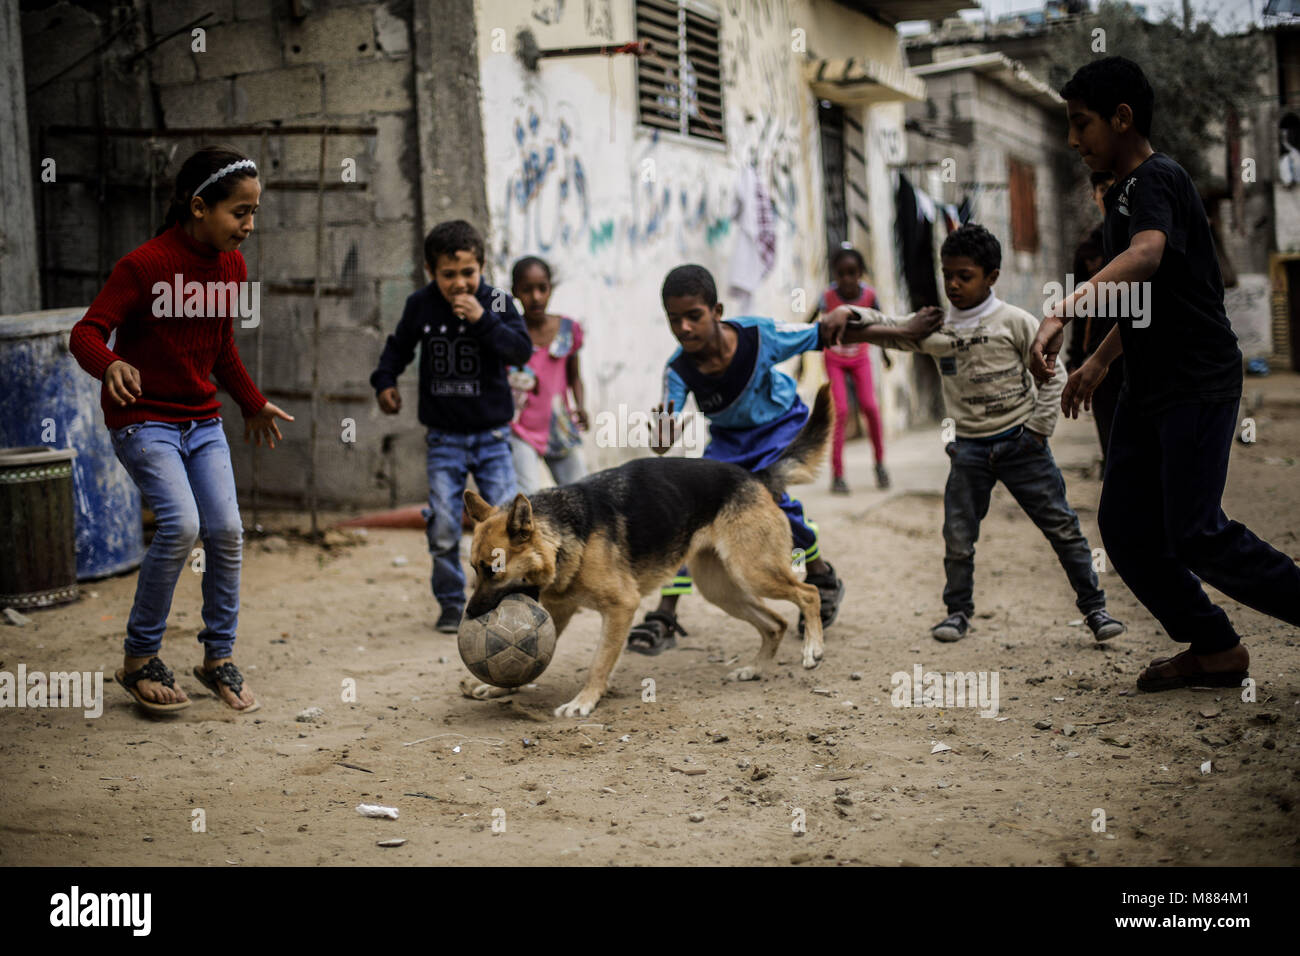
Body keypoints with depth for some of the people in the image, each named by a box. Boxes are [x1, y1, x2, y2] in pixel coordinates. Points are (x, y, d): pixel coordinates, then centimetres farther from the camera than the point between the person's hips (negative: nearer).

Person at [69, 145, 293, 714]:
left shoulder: (231, 266, 5)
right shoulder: (144, 265, -16)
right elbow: (86, 332, -21)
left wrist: (253, 405, 27)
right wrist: (109, 365, -42)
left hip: (202, 421, 6)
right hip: (142, 419, -6)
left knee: (226, 529, -6)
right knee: (181, 524, -21)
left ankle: (219, 659, 11)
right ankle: (140, 660, -3)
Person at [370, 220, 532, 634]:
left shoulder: (497, 302, -6)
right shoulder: (421, 305, -1)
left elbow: (523, 351, -18)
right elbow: (399, 345, 17)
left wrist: (483, 320, -25)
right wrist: (384, 381, 4)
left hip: (492, 435, -1)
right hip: (444, 439, 1)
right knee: (442, 525, -5)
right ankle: (450, 603, 11)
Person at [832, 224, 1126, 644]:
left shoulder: (1014, 322, -4)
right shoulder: (934, 328, 3)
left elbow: (1052, 375, 0)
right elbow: (882, 327, 2)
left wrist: (1038, 430, -5)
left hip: (1020, 443, -2)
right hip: (970, 448, 2)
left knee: (1062, 526, 1)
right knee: (958, 538, 2)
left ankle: (1093, 607, 10)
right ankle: (958, 611, 19)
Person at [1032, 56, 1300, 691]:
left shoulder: (1158, 179, -14)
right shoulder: (1122, 193, 16)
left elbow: (1147, 255, -37)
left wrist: (1062, 313, -48)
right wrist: (1098, 363, 26)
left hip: (1199, 383, -9)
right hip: (1147, 389, 9)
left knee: (1195, 534, -13)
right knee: (1124, 526, 4)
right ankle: (1213, 651, 16)